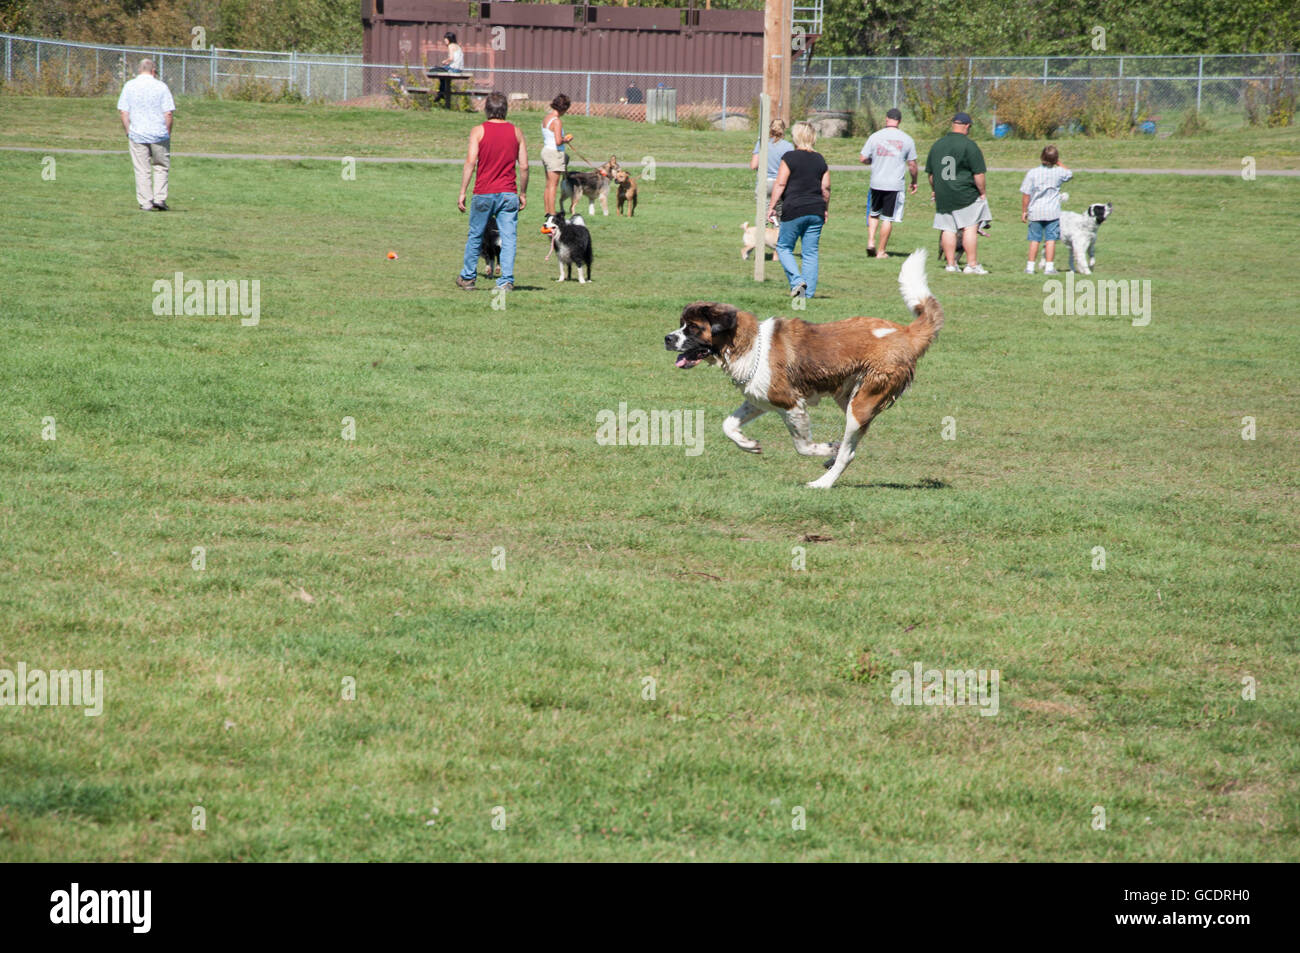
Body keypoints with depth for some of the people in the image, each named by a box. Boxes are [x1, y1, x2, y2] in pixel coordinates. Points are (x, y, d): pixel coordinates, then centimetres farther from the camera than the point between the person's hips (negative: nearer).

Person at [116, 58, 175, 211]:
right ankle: (159, 198, 4)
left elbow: (123, 112, 0)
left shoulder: (129, 86, 2)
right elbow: (169, 113, -6)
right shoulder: (161, 86, -3)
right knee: (161, 167, 13)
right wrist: (168, 132, 5)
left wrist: (128, 132, 7)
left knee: (142, 170, 5)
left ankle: (145, 203, 3)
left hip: (137, 134, 1)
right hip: (159, 134, -1)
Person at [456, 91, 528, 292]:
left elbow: (471, 162, -10)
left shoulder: (478, 131, -4)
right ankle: (506, 281, -7)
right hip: (508, 193, 1)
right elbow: (524, 166, 3)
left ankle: (467, 277, 24)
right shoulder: (516, 132, 4)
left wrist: (462, 192, -7)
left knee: (475, 236, 13)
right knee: (508, 238, 1)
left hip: (484, 193, -1)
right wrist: (523, 193, 13)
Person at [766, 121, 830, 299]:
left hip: (794, 211, -4)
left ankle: (796, 280, -10)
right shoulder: (820, 160, 8)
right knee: (810, 253, 7)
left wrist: (771, 206, -4)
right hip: (816, 211, 4)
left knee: (784, 247, 9)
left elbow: (780, 184, -9)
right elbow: (826, 188, 10)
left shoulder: (790, 157, -6)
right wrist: (825, 210, 21)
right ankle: (809, 292, 5)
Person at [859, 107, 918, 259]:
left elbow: (863, 159, 0)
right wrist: (914, 182, 19)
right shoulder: (907, 139, -1)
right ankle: (881, 251, 7)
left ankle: (871, 242, 5)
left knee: (873, 213, 20)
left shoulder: (875, 137, -1)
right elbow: (912, 164, 4)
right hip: (895, 184, -1)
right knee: (888, 218, 4)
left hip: (876, 183, 1)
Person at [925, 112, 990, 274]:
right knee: (970, 228, -2)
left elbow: (930, 173, 17)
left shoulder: (937, 145, 10)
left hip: (943, 195, 5)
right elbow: (978, 174, -10)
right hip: (966, 194, -5)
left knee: (948, 229, 7)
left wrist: (934, 190, 29)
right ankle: (972, 264, -4)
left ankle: (951, 264, 9)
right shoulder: (969, 145, -9)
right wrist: (983, 192, 1)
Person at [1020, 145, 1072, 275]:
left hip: (1035, 212, 0)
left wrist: (1024, 211, 3)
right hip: (1052, 212, 0)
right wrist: (1059, 163, 25)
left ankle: (1030, 266, 12)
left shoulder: (1032, 173, -8)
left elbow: (1026, 195, -6)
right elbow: (1070, 174, 21)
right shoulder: (1059, 173, -4)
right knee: (1051, 239, 3)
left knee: (1034, 239, 8)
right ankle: (1049, 266, -1)